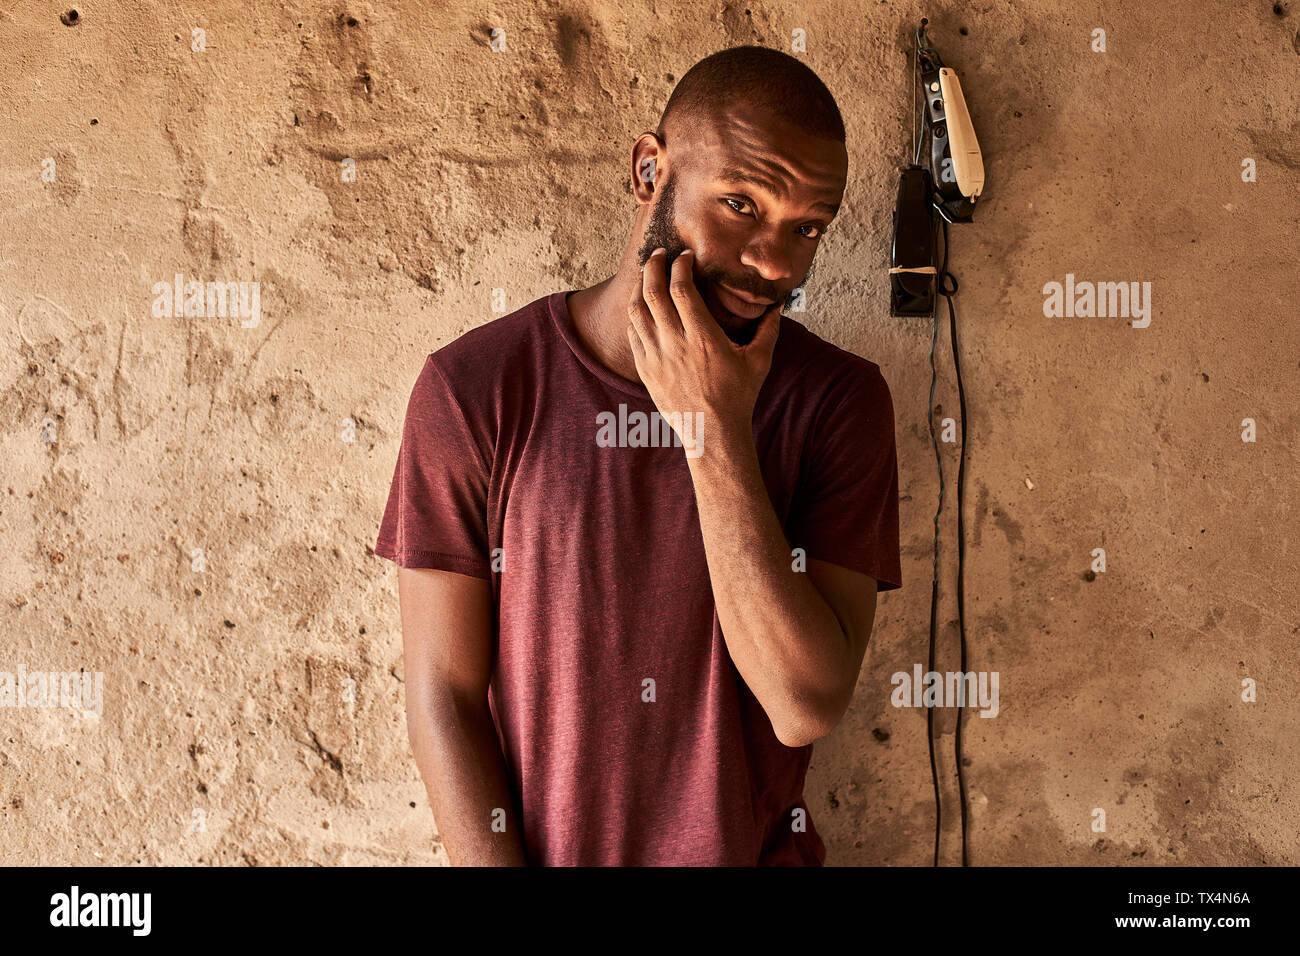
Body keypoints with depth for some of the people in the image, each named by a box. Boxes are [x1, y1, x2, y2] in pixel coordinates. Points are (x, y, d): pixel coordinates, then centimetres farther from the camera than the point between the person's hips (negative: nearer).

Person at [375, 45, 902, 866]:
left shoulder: (839, 398, -11)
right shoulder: (474, 389, -13)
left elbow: (807, 708, -19)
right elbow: (443, 695, -10)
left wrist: (717, 430, -23)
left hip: (759, 849, 1)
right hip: (524, 850, 0)